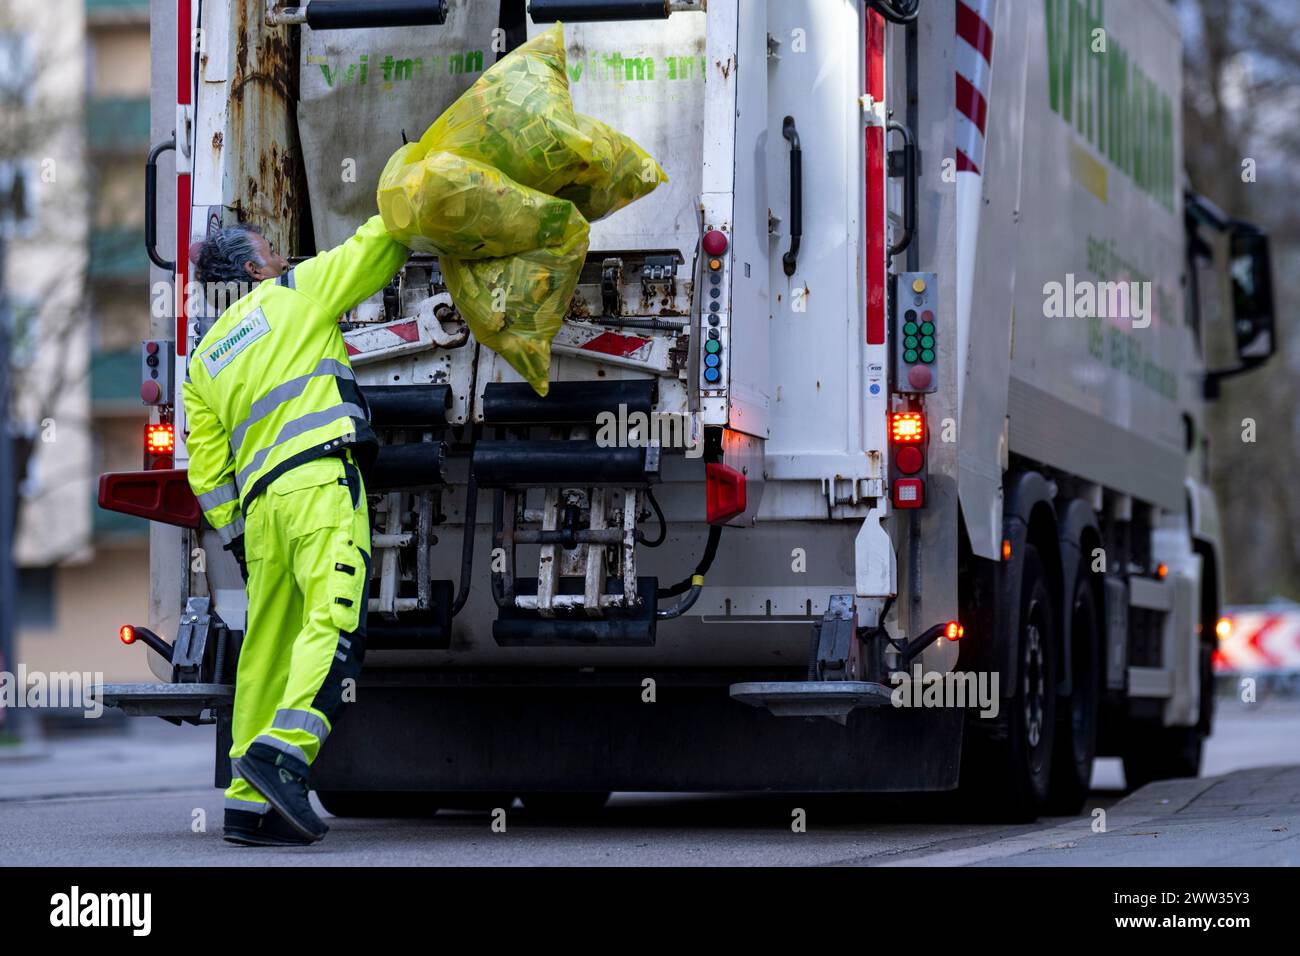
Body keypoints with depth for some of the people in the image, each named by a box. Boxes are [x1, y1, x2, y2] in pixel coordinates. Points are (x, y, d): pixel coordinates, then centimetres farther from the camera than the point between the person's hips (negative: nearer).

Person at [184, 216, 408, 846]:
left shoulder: (204, 361, 24)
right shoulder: (299, 291, 11)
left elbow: (208, 469, 20)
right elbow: (374, 249, 13)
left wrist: (234, 540, 23)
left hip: (259, 501, 6)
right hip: (320, 476, -6)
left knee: (267, 647, 6)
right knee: (333, 620, -17)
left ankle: (248, 801, 3)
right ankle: (284, 748, -34)